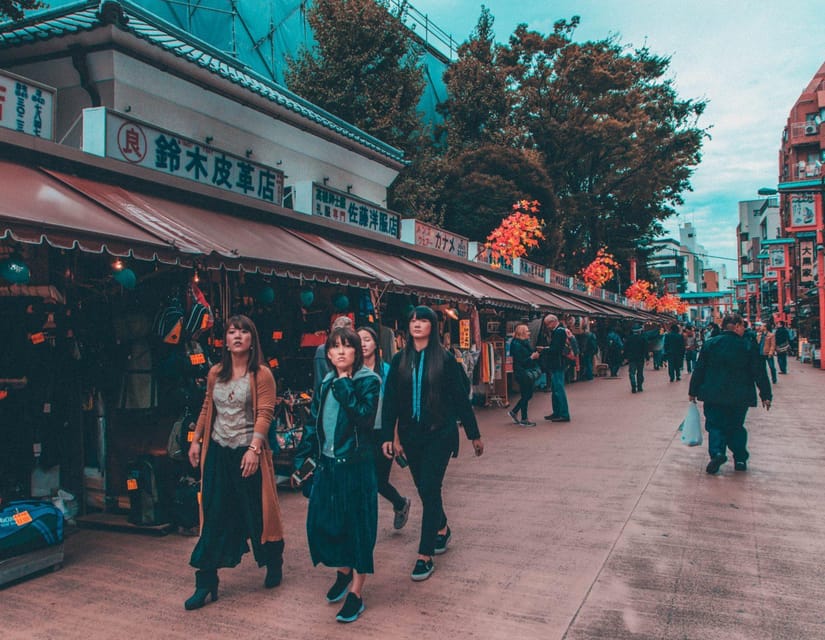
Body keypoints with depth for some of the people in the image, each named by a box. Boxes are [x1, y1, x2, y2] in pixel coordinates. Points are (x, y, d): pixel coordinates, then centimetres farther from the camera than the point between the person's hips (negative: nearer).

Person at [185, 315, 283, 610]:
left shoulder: (261, 374, -8)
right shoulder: (215, 373, 8)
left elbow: (264, 414, -15)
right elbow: (207, 409, 15)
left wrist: (254, 448, -23)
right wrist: (195, 440, 11)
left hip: (248, 452, -4)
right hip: (218, 452, 4)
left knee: (257, 512, 8)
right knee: (213, 516, 7)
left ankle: (274, 564, 32)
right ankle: (206, 583, 15)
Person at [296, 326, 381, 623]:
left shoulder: (369, 381, -8)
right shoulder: (325, 384, 10)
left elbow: (365, 417, -23)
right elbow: (313, 424, 14)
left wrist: (344, 386, -20)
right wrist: (301, 459, 10)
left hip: (356, 465, -6)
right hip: (326, 465, 6)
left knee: (358, 525, 1)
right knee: (320, 522, 8)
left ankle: (356, 592, 16)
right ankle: (343, 571, 35)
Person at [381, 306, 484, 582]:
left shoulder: (445, 359, -5)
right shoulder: (400, 360, 3)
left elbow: (460, 398, -2)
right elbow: (390, 399, 2)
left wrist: (474, 434, 2)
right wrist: (388, 435, -5)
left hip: (439, 433, -4)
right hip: (411, 434, 4)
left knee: (429, 489, -7)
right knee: (424, 488, 15)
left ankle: (425, 556, 0)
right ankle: (442, 529, 41)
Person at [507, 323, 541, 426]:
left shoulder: (525, 343, 11)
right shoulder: (516, 345, -17)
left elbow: (531, 353, 17)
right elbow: (520, 361, -20)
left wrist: (535, 353, -1)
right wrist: (532, 357, -20)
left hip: (530, 373, 9)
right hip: (522, 373, -9)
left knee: (528, 395, 14)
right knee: (526, 395, -1)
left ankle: (514, 412, 27)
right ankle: (524, 419, 10)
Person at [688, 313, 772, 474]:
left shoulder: (710, 344, -1)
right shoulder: (748, 346, -4)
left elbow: (699, 369, 1)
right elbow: (759, 373, -3)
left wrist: (693, 391, 8)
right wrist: (765, 395, 4)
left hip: (714, 395, 0)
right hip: (740, 396, 0)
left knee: (715, 425, 5)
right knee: (736, 426, 16)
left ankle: (717, 451, -18)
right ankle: (740, 459, 13)